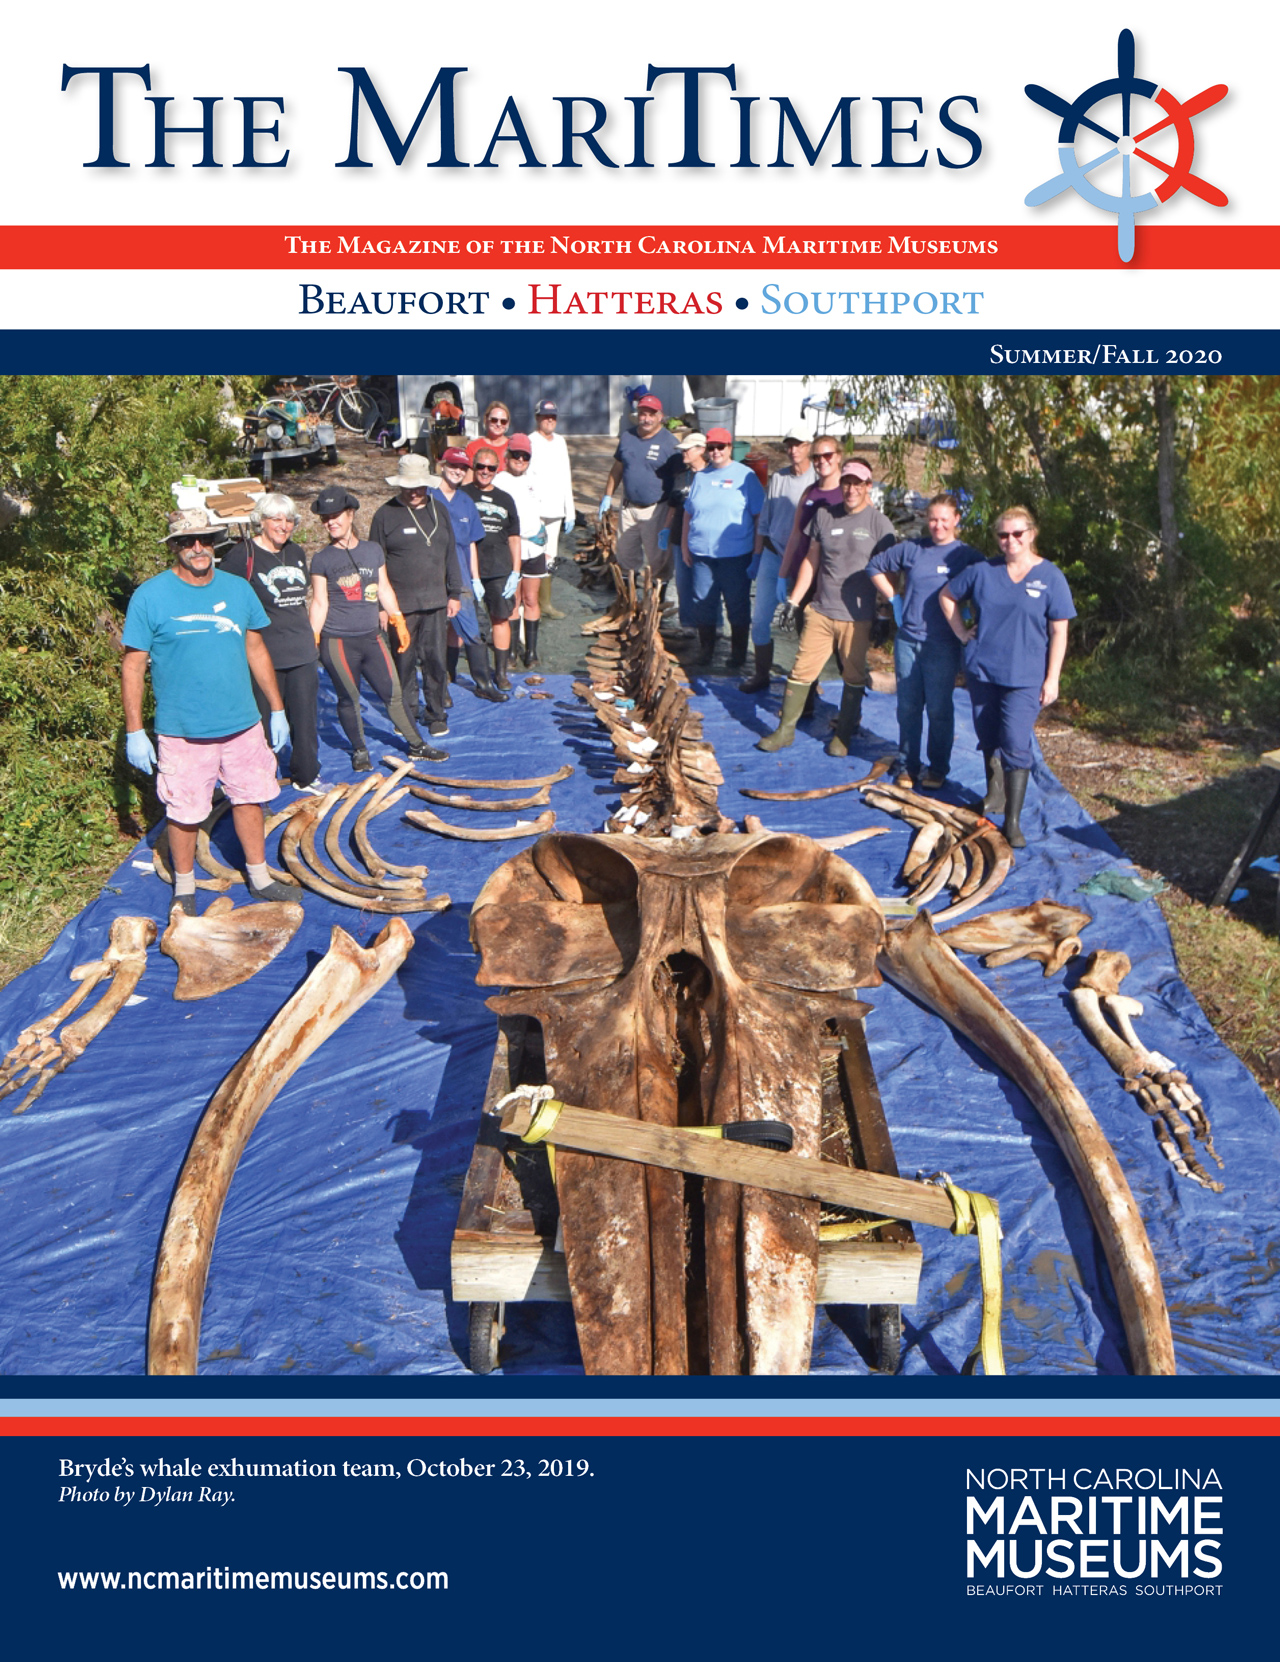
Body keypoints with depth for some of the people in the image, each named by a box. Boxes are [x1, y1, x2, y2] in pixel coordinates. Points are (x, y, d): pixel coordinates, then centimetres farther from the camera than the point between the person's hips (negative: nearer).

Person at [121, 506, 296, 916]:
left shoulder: (238, 589, 3)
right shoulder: (150, 597, -9)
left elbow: (256, 650, 12)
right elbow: (133, 666, -7)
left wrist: (277, 709, 11)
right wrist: (134, 731, -9)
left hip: (242, 725, 4)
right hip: (183, 732, -3)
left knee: (249, 799, 14)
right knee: (185, 813, 7)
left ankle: (259, 877, 31)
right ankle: (184, 888, 27)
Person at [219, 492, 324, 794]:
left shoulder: (296, 553, 13)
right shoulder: (242, 555, -9)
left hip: (303, 653, 6)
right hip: (264, 656, -6)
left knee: (305, 717, 12)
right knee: (264, 721, 1)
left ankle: (306, 776, 27)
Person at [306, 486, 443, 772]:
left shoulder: (373, 551, 7)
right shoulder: (321, 560, -2)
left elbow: (384, 589, 15)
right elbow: (320, 602, -1)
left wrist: (398, 621, 14)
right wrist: (312, 638, -6)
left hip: (371, 638, 3)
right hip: (337, 641, -3)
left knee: (393, 694, 6)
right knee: (349, 699, 5)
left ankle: (417, 746, 18)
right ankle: (359, 751, 24)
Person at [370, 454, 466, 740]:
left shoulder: (439, 511, 10)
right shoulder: (386, 514, -1)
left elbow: (450, 555, 16)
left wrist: (454, 593, 13)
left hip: (435, 602, 2)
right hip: (400, 605, -2)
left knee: (435, 660, 2)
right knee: (403, 660, 5)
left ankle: (436, 715, 15)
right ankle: (406, 713, 20)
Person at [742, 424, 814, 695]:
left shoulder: (818, 481, -7)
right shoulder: (777, 478, 7)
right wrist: (756, 556, 13)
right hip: (773, 555, 4)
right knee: (761, 616, 4)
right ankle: (761, 674, 16)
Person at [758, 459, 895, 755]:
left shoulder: (879, 523, -3)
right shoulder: (824, 516, 6)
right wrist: (793, 600, 9)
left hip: (858, 617, -2)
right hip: (821, 612, 3)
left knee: (854, 677, 8)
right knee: (801, 670, 3)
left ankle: (843, 734, 22)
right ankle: (785, 730, 14)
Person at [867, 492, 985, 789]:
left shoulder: (967, 556, -3)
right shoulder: (911, 550, 5)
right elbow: (875, 565, 18)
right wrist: (894, 598, 11)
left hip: (943, 644, -3)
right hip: (907, 639, 3)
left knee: (939, 709, 3)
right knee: (908, 707, 9)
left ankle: (938, 769, 16)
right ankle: (906, 766, 21)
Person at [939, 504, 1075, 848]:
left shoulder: (1050, 578, -3)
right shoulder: (982, 571, 3)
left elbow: (1058, 633, -3)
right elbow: (947, 596, 18)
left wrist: (1052, 679, -7)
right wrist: (962, 633, 6)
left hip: (1025, 678, -3)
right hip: (982, 671, 4)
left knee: (1015, 746, -12)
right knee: (989, 741, 15)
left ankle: (1013, 822, -8)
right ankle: (995, 795, 38)